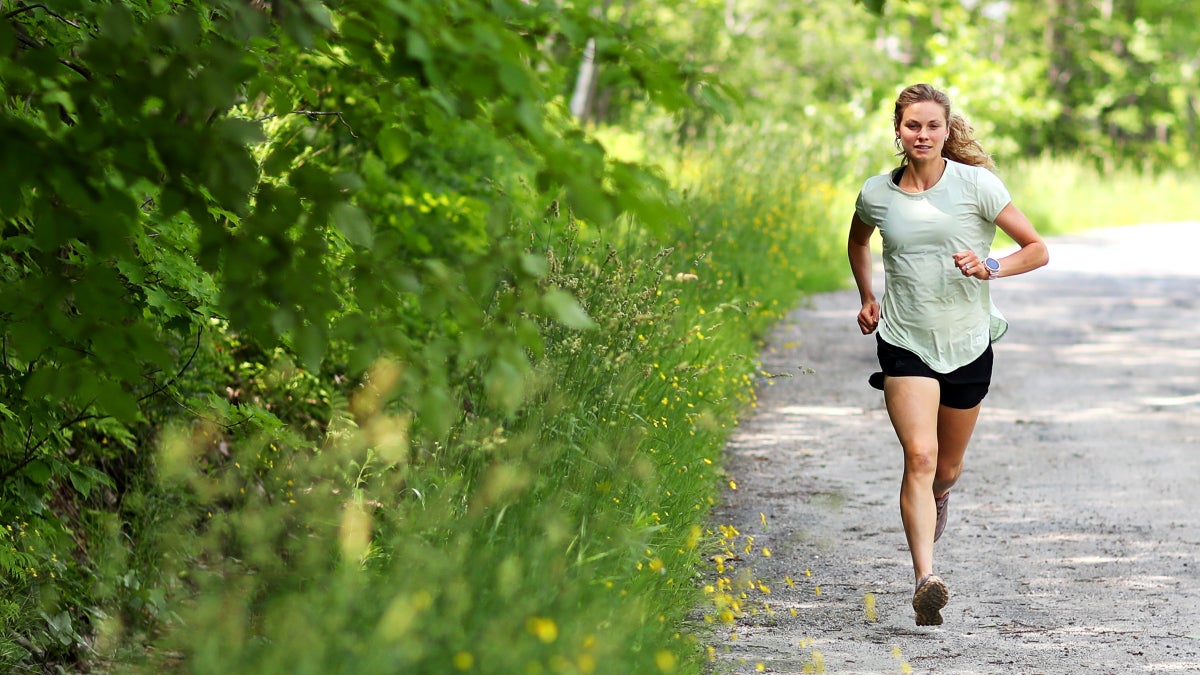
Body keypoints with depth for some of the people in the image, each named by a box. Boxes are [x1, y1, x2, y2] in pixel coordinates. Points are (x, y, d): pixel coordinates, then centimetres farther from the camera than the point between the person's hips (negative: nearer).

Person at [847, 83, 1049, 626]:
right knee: (920, 455, -20)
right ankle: (925, 580, -28)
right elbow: (857, 240, 25)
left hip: (968, 344, 1)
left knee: (947, 469, 15)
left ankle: (937, 499, 54)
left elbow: (1037, 249, -3)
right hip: (905, 343, -1)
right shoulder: (877, 194, 1)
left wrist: (992, 268, -20)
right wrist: (866, 298, 19)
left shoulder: (976, 184, -6)